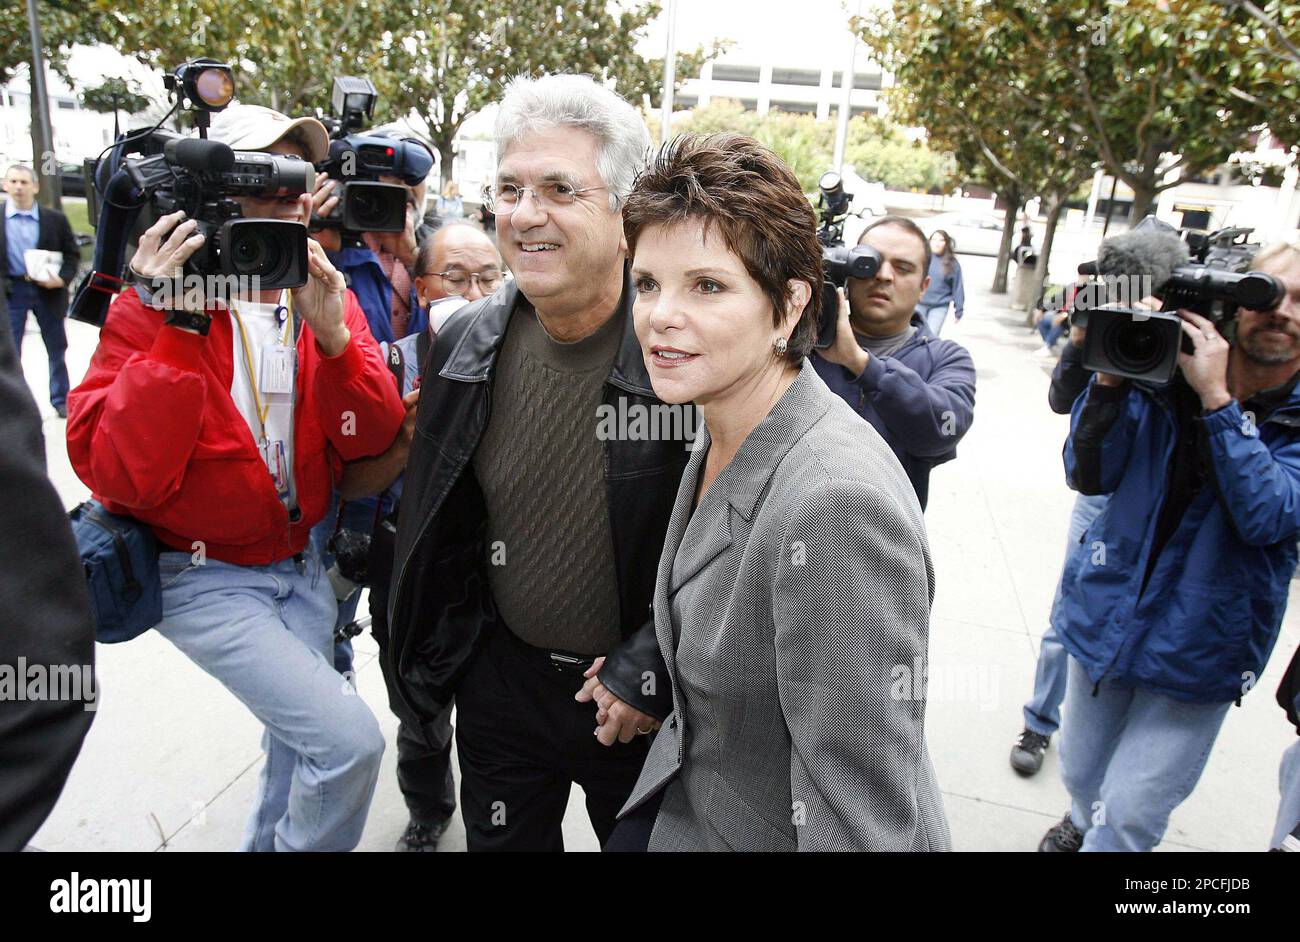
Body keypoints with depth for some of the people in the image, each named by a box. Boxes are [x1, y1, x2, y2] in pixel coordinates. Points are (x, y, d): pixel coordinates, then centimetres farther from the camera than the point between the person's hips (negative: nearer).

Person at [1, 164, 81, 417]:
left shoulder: (55, 219, 1)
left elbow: (72, 254, 4)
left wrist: (62, 279, -12)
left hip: (48, 290, 1)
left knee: (57, 349, 10)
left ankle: (61, 401, 24)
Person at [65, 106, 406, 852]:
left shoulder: (324, 295, 0)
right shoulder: (154, 307, -13)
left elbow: (372, 439, -9)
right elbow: (120, 476, -24)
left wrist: (332, 337, -25)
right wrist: (177, 329, -30)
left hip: (300, 564, 6)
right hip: (204, 578, -5)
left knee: (299, 744, 18)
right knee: (349, 740, -12)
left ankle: (269, 839, 46)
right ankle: (303, 842, 17)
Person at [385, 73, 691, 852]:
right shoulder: (468, 343, -5)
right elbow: (433, 520, 8)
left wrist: (651, 671, -15)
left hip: (648, 700, -3)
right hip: (502, 679, 4)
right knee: (499, 840, 22)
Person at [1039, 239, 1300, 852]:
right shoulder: (1165, 377, -4)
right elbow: (1088, 475, -10)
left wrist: (1217, 397, -29)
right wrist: (1111, 374, -23)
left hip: (1197, 651, -2)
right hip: (1105, 616, 3)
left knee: (1129, 816, 3)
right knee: (1081, 774, 23)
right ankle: (1085, 824, 54)